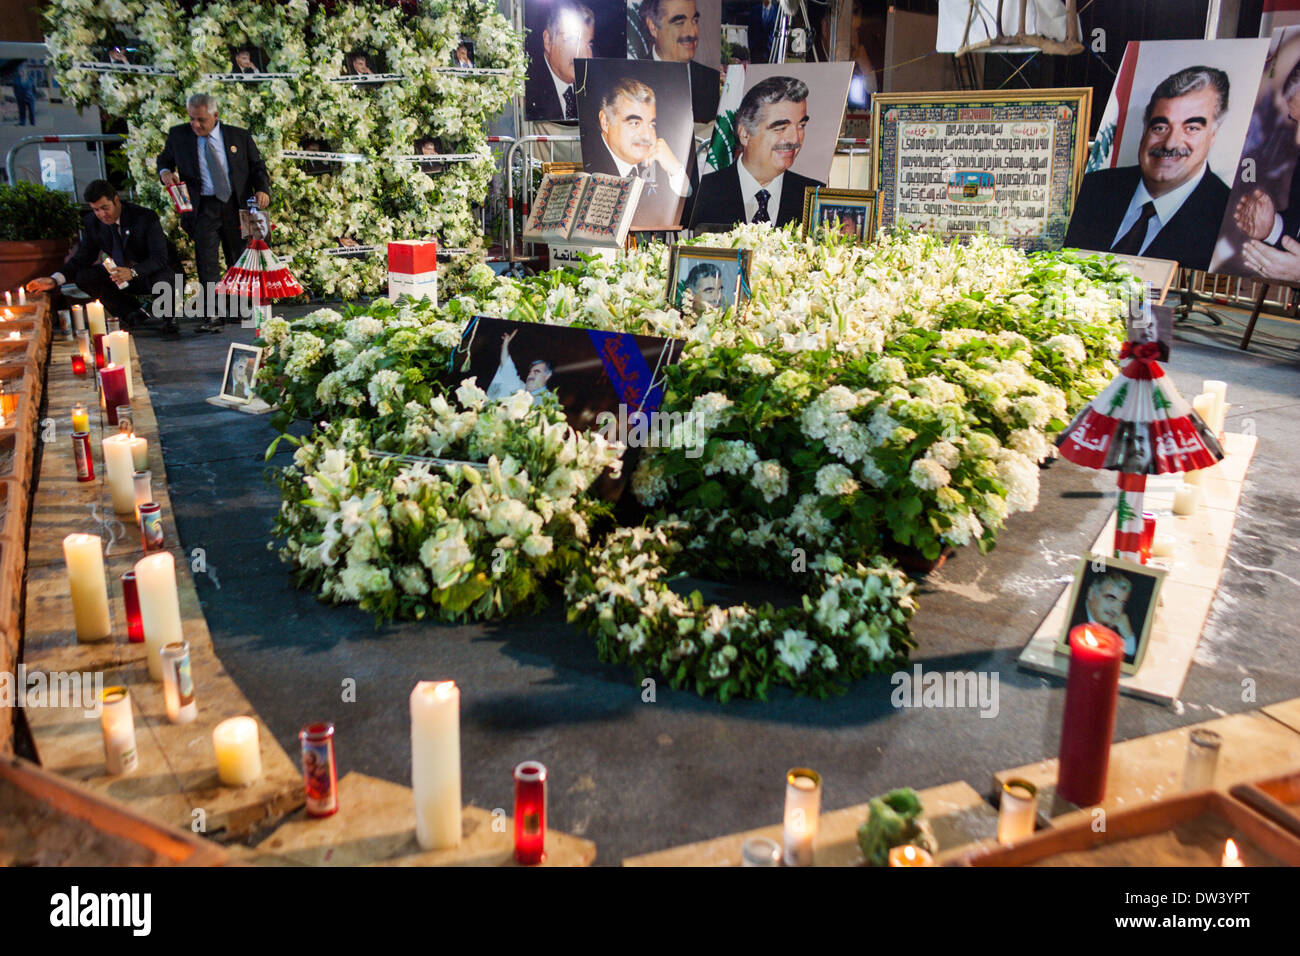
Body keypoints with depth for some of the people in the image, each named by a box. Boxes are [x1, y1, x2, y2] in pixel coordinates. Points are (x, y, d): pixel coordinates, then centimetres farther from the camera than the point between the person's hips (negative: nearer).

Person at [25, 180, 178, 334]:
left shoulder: (147, 217, -21)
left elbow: (160, 258, -26)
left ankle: (169, 316, -5)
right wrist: (55, 279, -18)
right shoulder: (91, 222, -7)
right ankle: (134, 314, -2)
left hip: (153, 273, -5)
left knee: (160, 280, -39)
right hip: (121, 275, 5)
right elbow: (82, 258, -1)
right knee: (83, 277, -16)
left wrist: (133, 272, -44)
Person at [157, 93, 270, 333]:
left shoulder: (239, 136, 4)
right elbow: (164, 159, 18)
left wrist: (262, 189, -9)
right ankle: (212, 314, -17)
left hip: (236, 206, 1)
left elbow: (257, 166, 10)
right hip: (203, 207, -1)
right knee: (206, 258, -16)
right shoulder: (178, 135, 5)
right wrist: (165, 172, -6)